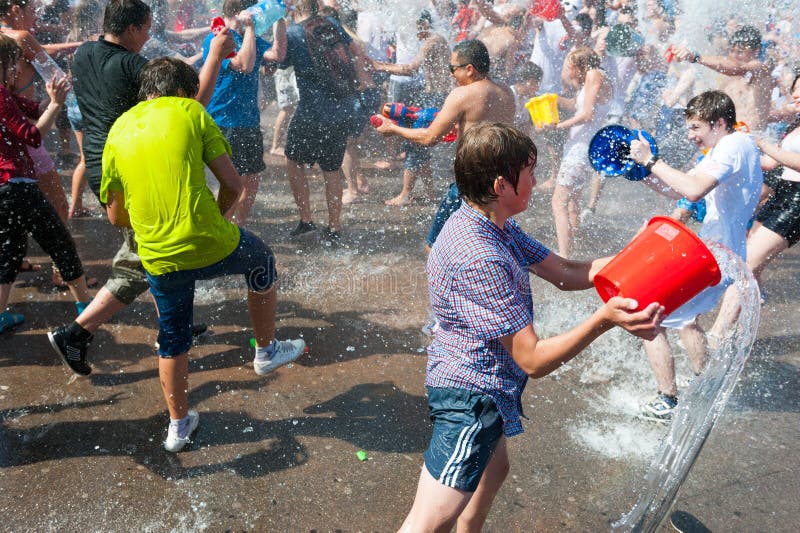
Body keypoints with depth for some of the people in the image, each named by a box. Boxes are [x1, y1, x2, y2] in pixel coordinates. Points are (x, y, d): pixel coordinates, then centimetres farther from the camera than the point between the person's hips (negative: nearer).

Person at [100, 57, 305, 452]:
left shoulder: (118, 131, 11)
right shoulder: (190, 112, 1)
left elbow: (116, 216, 13)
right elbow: (233, 185, -4)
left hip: (159, 259, 4)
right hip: (211, 246, -4)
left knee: (172, 341, 22)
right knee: (262, 260, 28)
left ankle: (178, 426, 36)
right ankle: (266, 350, 38)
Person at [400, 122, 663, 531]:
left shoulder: (495, 226, 0)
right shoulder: (479, 258, -31)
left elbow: (567, 274, 5)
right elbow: (534, 360, -27)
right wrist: (605, 318, -37)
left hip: (488, 385, 11)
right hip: (471, 394, -11)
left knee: (493, 470, 32)